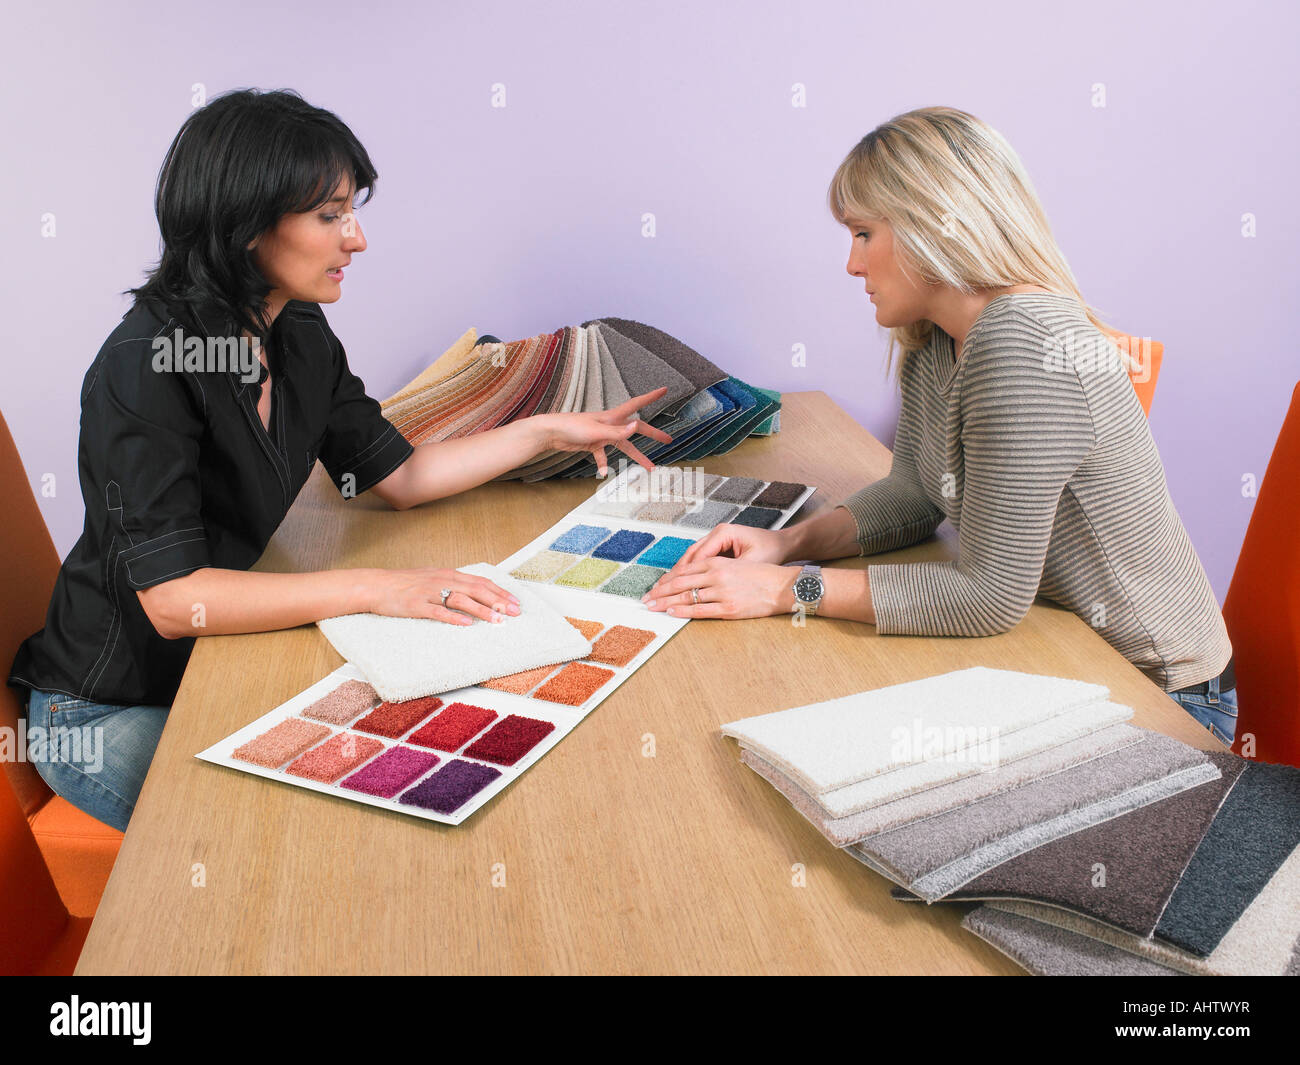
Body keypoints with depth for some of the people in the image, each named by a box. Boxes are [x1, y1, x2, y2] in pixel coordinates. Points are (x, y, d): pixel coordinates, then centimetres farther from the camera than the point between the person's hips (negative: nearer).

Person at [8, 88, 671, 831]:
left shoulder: (301, 335, -3)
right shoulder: (148, 361, -26)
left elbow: (399, 476, 3)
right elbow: (172, 597, -31)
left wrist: (550, 431, -2)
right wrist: (374, 589, -37)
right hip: (112, 709, -6)